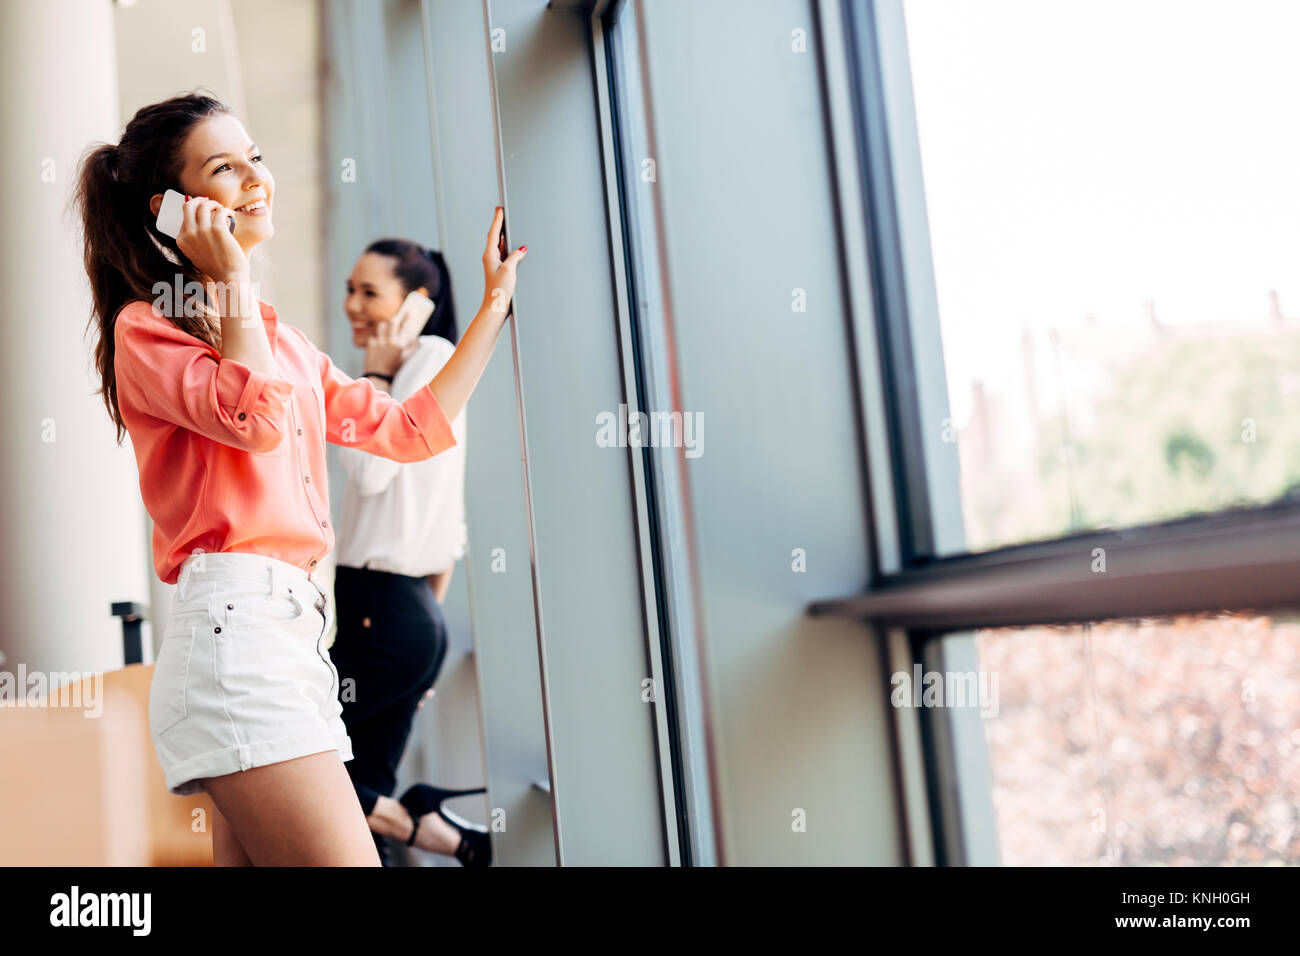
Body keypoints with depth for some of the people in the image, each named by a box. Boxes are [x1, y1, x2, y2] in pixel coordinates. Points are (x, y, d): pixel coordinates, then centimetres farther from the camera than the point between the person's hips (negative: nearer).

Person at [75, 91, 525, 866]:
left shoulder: (279, 338, 24)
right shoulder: (145, 329, 2)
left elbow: (409, 429, 23)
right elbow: (257, 417, -18)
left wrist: (495, 304, 26)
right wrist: (231, 280, -4)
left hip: (296, 623, 8)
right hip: (234, 620, -8)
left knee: (260, 856, 8)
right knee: (343, 855, -17)